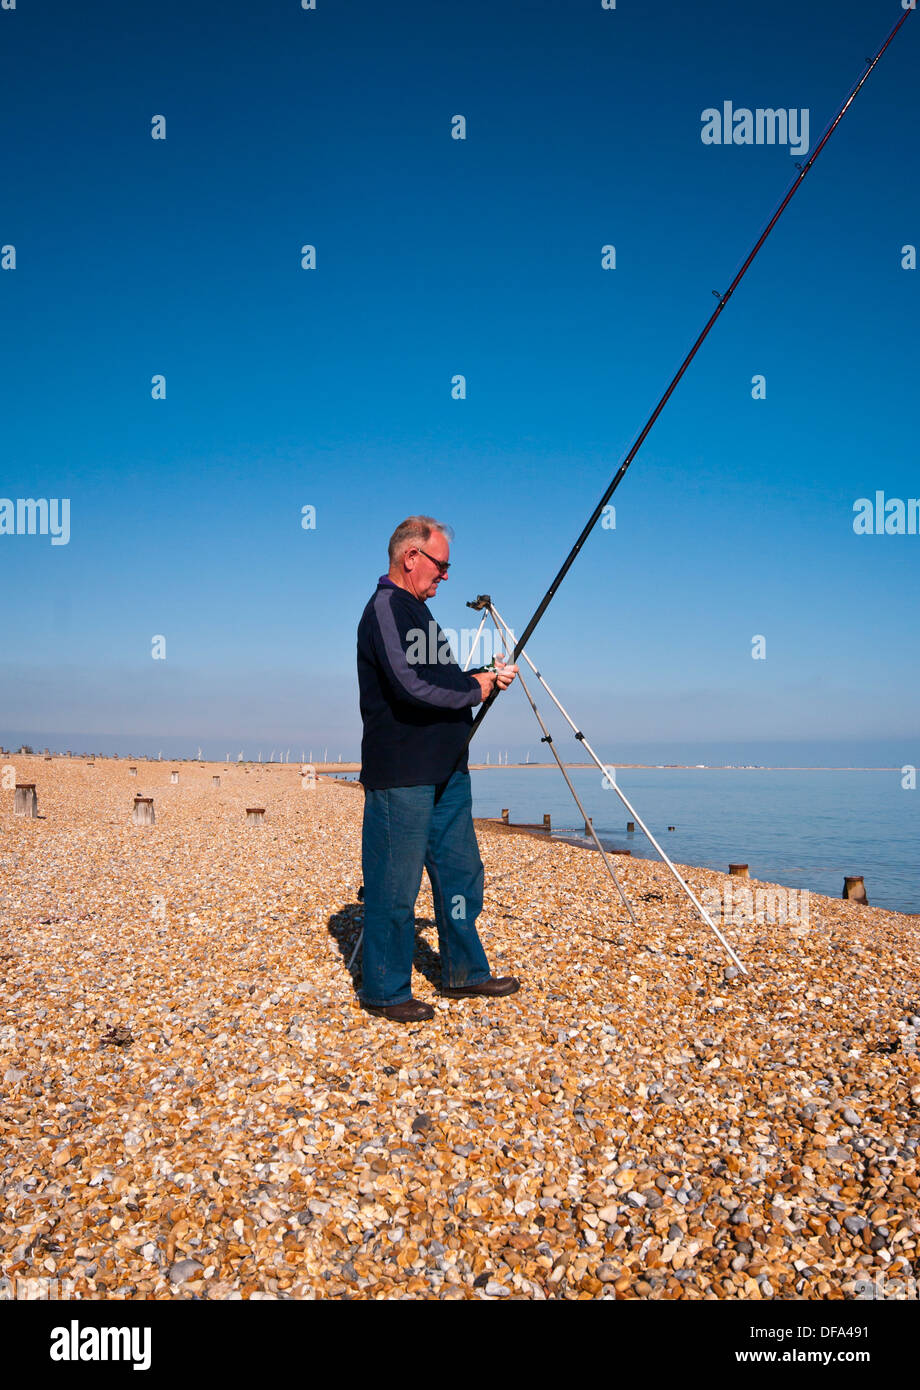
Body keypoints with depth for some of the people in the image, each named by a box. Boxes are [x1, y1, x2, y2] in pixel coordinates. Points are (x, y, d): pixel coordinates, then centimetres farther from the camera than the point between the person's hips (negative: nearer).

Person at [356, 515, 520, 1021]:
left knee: (460, 874, 16)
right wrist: (474, 689, -11)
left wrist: (485, 675, 8)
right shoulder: (385, 608, -13)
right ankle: (384, 992, 15)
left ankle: (465, 972, 29)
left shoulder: (415, 609, 19)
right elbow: (411, 686, -25)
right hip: (400, 776, -10)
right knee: (394, 888, 1)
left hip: (445, 771, 10)